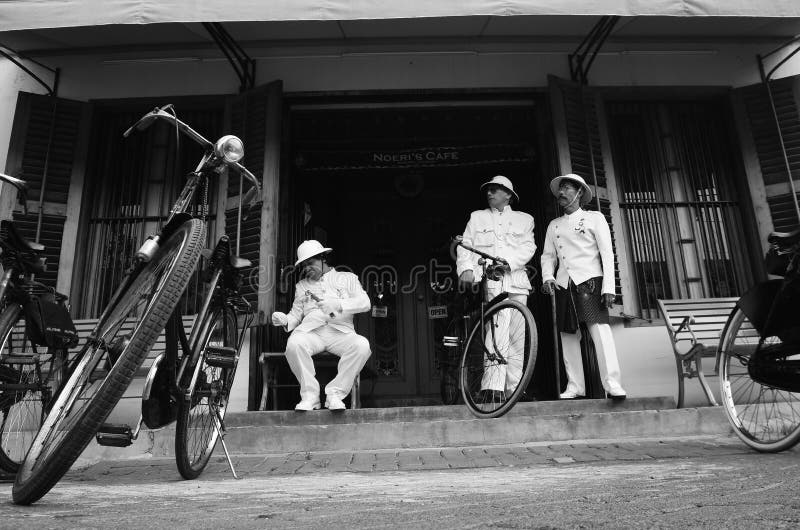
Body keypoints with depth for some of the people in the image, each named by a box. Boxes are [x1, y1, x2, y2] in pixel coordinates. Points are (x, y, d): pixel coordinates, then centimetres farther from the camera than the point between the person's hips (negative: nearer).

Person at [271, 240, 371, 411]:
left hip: (341, 332, -1)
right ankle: (310, 395, -18)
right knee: (294, 344, -33)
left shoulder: (347, 278, 20)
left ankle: (335, 393, -20)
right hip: (310, 332, 1)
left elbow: (364, 303, 4)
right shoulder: (301, 285, 30)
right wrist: (285, 320, -2)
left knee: (362, 345, -33)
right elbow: (296, 314, 21)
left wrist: (338, 304, -12)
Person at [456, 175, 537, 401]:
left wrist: (508, 261, -14)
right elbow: (465, 245, 10)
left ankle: (513, 389, 7)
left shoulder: (524, 219, 21)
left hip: (516, 279, 2)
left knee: (517, 337, 0)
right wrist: (466, 268, -9)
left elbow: (529, 247, 5)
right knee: (499, 324, -23)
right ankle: (493, 387, -28)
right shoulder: (477, 217, 22)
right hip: (489, 278, -2)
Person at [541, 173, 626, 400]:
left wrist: (608, 287, -9)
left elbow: (607, 253, 2)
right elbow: (548, 255, 18)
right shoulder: (554, 225, 20)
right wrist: (547, 277, -3)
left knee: (599, 328, -17)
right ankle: (575, 386, 7)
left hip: (589, 280, -4)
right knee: (568, 334, 1)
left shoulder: (594, 218, 9)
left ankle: (612, 384, -15)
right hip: (564, 284, 4)